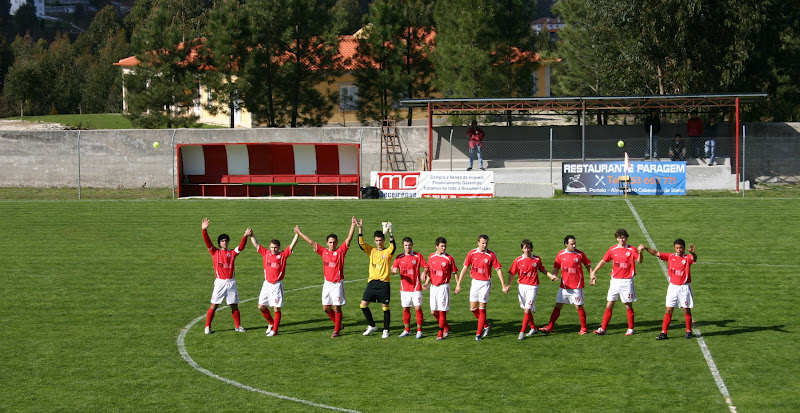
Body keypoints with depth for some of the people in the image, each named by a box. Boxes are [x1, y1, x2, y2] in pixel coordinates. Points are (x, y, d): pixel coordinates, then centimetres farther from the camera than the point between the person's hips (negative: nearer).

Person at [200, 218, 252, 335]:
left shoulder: (232, 253, 9)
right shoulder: (215, 252, 4)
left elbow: (241, 247, -6)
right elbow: (208, 242, -8)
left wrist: (245, 236, -22)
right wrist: (204, 230, -23)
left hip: (231, 282, 2)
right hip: (220, 282, -2)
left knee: (234, 306, 7)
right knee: (214, 306, -2)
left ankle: (238, 326, 19)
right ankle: (207, 327, 6)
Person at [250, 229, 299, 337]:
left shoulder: (283, 255, -3)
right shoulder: (265, 253, 5)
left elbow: (292, 245, -8)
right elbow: (256, 244, 6)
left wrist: (296, 234, -18)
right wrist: (251, 235, -2)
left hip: (277, 285, -4)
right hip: (267, 284, 4)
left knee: (276, 308, -3)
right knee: (261, 307, 5)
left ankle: (274, 330, 7)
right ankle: (271, 323, 28)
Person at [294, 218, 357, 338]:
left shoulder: (340, 251, -5)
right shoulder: (323, 252, 5)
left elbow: (349, 239, -13)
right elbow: (311, 242, 8)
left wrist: (353, 225, -22)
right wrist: (299, 233, 11)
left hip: (337, 284, -4)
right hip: (327, 283, 4)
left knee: (337, 307, -2)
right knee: (326, 308, 6)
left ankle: (336, 330, 8)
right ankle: (338, 324, 25)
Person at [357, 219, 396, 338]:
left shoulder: (387, 252, 0)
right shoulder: (371, 250, 10)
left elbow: (392, 245, -22)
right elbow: (361, 243, -2)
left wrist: (390, 232, -35)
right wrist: (360, 228, -13)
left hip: (384, 283, -4)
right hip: (372, 282, 4)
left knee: (385, 307, 0)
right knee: (363, 304, -1)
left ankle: (386, 330, 12)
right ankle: (372, 325, 17)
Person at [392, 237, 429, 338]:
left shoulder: (418, 256, -1)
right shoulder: (399, 257, 6)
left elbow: (426, 267, -1)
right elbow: (393, 270, 8)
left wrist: (424, 272, -22)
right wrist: (394, 270, -16)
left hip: (416, 287, -3)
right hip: (404, 288, 3)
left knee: (418, 308, -7)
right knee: (405, 309, 7)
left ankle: (419, 331, 0)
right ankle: (407, 330, 18)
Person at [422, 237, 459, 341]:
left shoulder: (449, 258, -5)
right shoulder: (431, 257, 7)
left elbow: (454, 272, 0)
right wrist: (426, 283, 4)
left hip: (443, 286, -5)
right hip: (433, 286, 5)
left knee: (442, 311, -6)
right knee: (433, 312, 5)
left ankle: (440, 334, 4)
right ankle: (446, 327, 26)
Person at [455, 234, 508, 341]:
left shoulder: (491, 255, -8)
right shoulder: (472, 254, -1)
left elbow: (498, 269, -5)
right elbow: (464, 268, 4)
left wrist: (504, 286, -8)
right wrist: (458, 284, 2)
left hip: (485, 283, -3)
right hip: (475, 282, 4)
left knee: (482, 308, -6)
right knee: (473, 308, 5)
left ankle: (479, 334, 0)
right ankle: (486, 325, 28)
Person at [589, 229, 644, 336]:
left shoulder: (632, 249, -3)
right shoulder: (613, 250, 6)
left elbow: (639, 261, -16)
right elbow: (603, 261, 11)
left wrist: (639, 253, -36)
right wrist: (594, 272, 2)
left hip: (627, 281, -3)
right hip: (615, 280, 3)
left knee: (628, 305, 3)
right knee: (609, 305, 1)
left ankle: (630, 329, 14)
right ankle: (603, 329, 3)